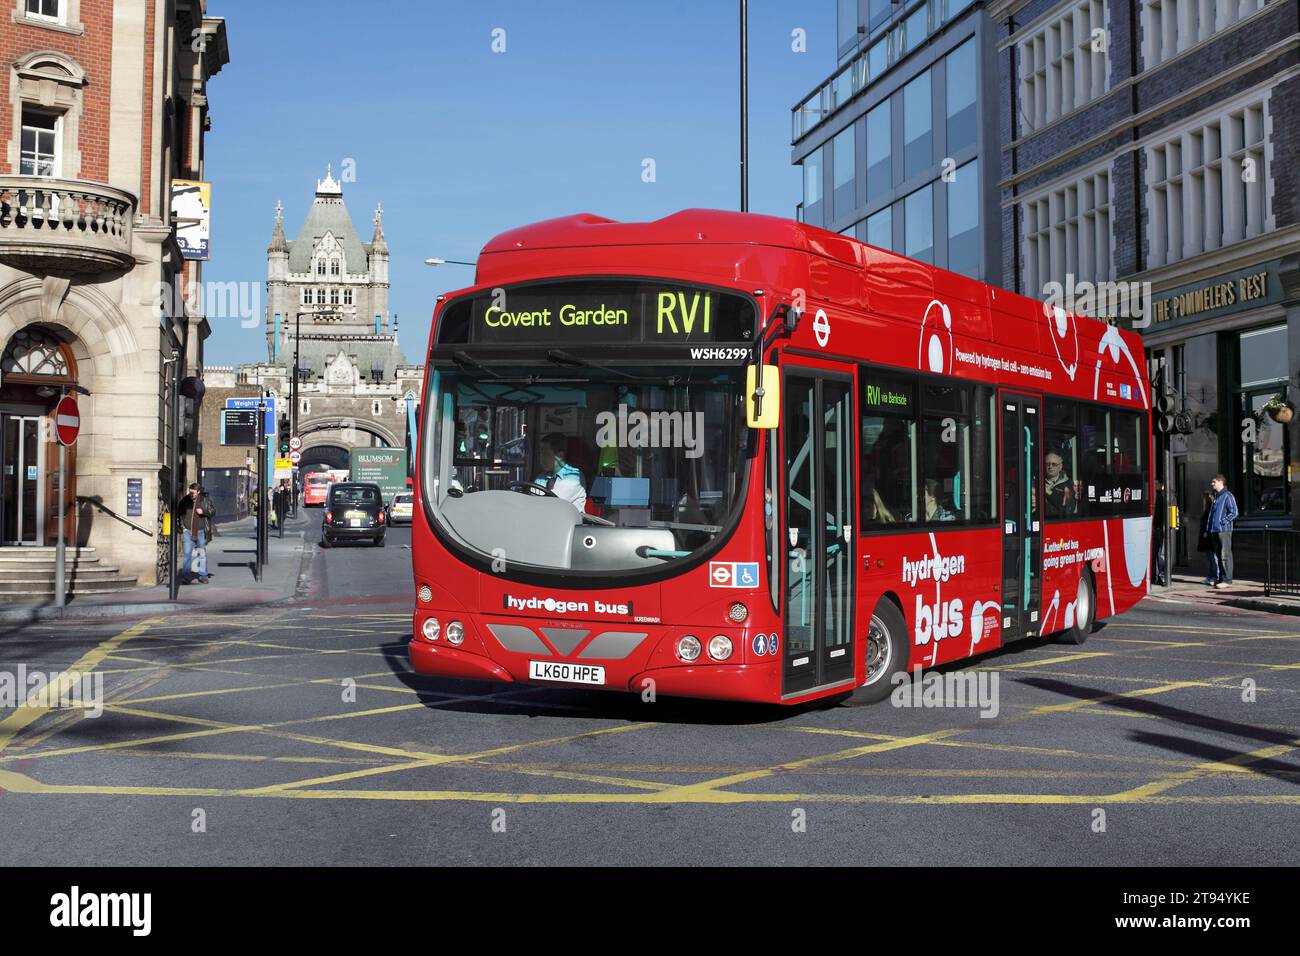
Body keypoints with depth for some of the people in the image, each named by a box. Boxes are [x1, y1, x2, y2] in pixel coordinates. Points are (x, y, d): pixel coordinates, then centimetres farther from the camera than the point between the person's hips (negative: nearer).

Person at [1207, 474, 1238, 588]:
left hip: (1224, 530, -9)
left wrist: (1222, 522, -15)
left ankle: (1227, 580, -7)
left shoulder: (1227, 496, -9)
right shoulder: (1215, 496, 18)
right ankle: (1221, 578, 18)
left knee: (1225, 555, -8)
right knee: (1218, 555, 12)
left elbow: (1234, 513, -14)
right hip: (1214, 530, 9)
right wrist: (1209, 528, 16)